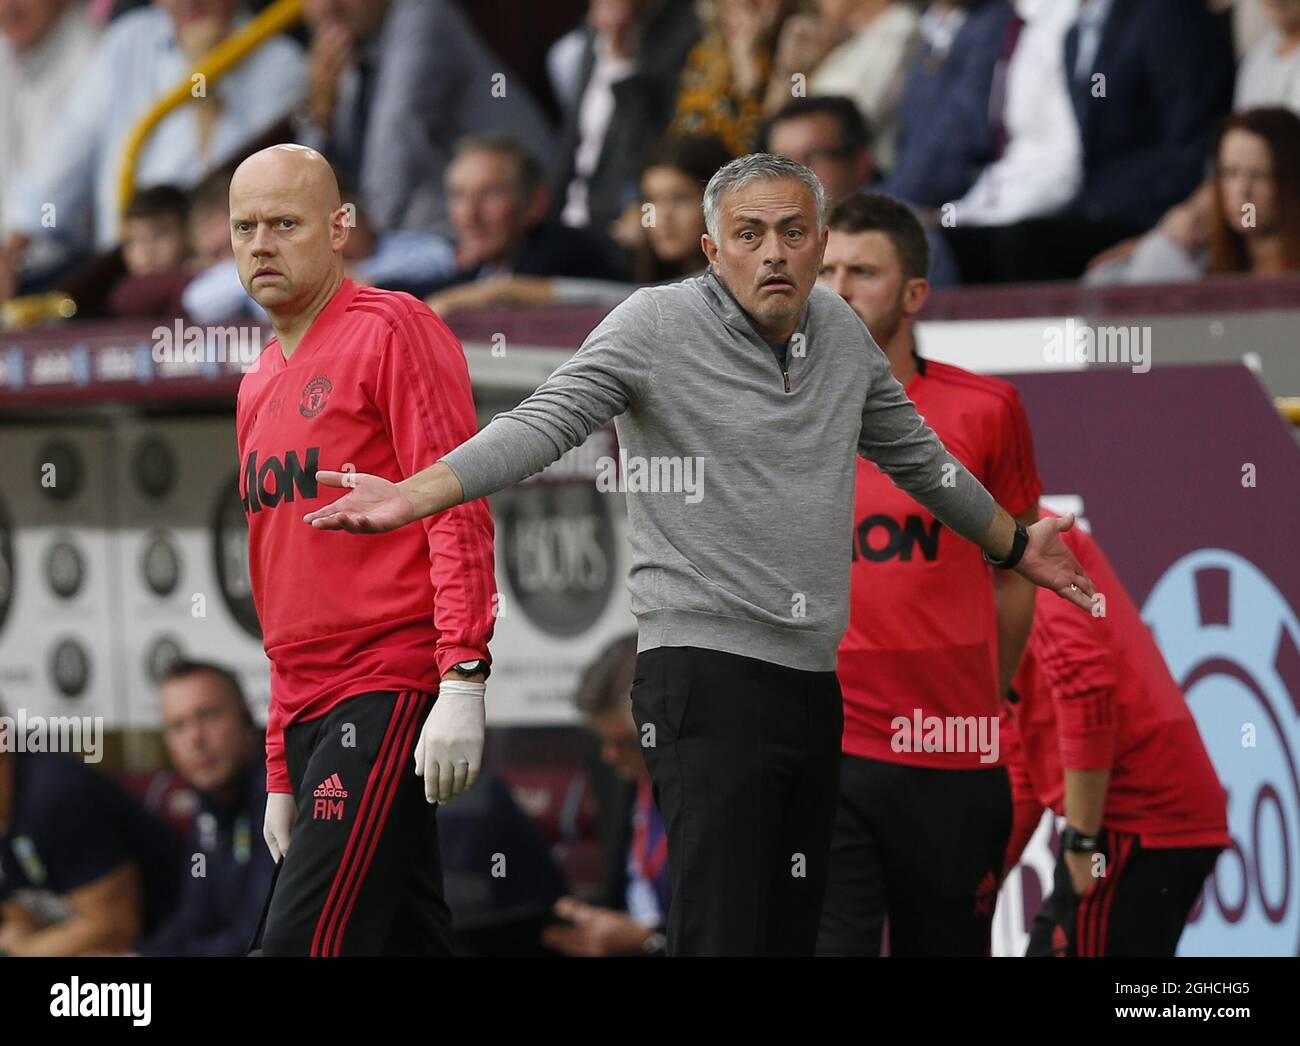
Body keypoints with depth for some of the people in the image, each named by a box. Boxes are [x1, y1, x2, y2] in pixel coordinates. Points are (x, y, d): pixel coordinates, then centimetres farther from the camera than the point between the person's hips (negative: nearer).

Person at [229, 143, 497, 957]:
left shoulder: (391, 331, -4)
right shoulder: (260, 388, 21)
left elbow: (458, 508, -12)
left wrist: (463, 680, -23)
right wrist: (281, 772, 22)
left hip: (391, 691, -8)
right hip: (310, 713, 8)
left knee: (306, 941, -17)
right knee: (409, 942, 7)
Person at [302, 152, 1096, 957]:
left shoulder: (841, 331, 13)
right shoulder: (657, 326, -5)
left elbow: (916, 455, 29)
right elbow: (542, 425, -15)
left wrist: (1015, 546, 40)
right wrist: (412, 496, -30)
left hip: (814, 681, 6)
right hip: (709, 677, -6)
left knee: (793, 935, 5)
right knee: (723, 935, -17)